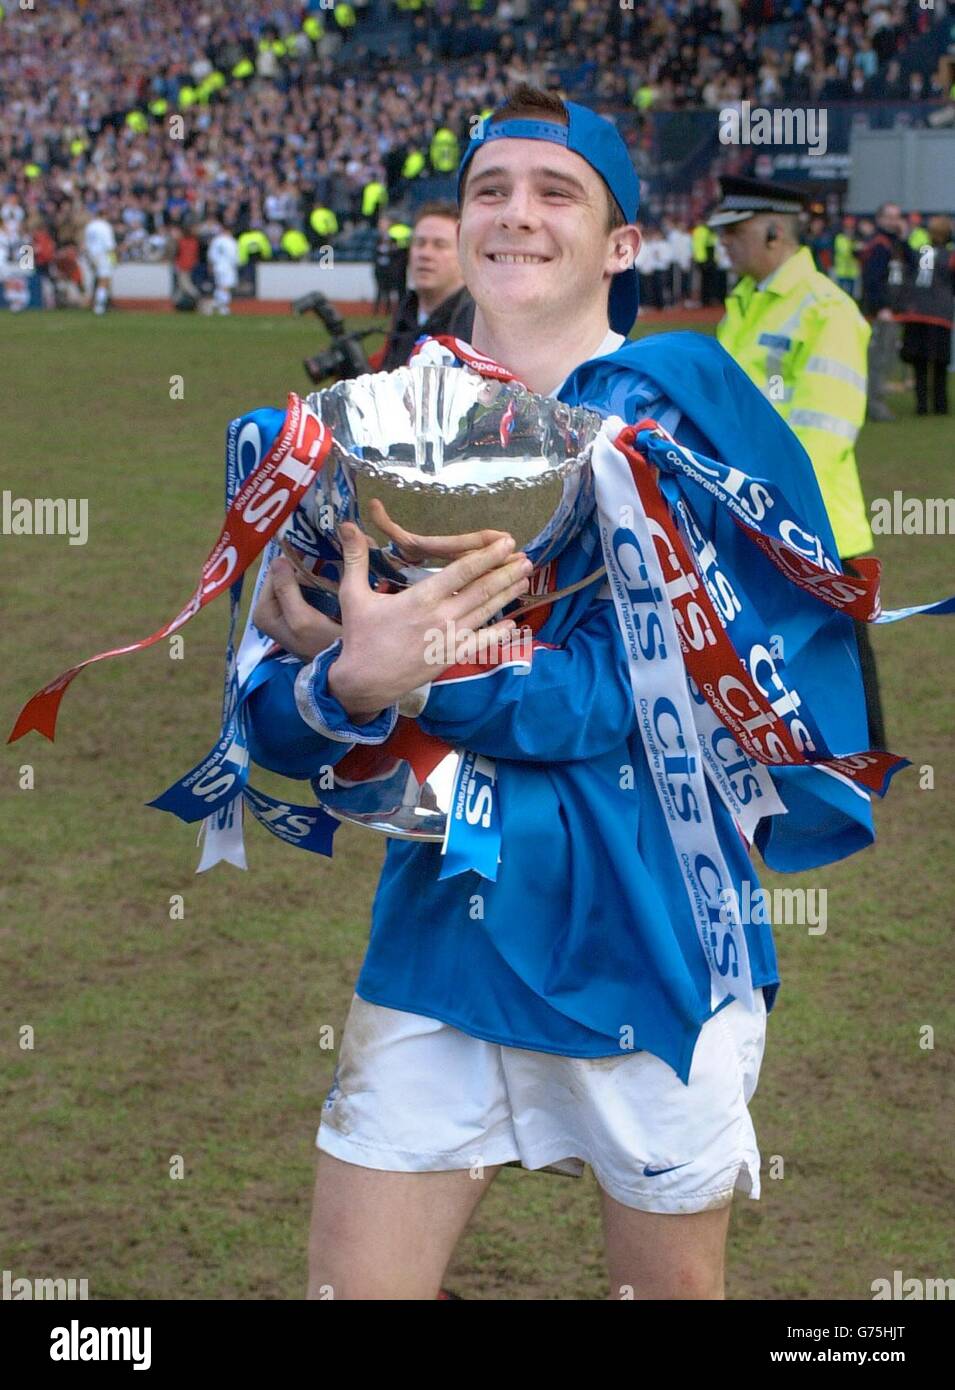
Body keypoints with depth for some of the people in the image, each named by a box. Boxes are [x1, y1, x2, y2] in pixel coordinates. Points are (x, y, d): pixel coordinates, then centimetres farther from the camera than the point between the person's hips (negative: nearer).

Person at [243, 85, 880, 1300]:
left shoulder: (679, 395, -5)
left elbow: (629, 686, -16)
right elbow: (272, 722, -2)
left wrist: (401, 676, -21)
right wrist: (351, 685, -24)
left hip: (647, 939, -3)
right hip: (439, 929, 3)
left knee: (673, 1286, 12)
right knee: (351, 1284, 3)